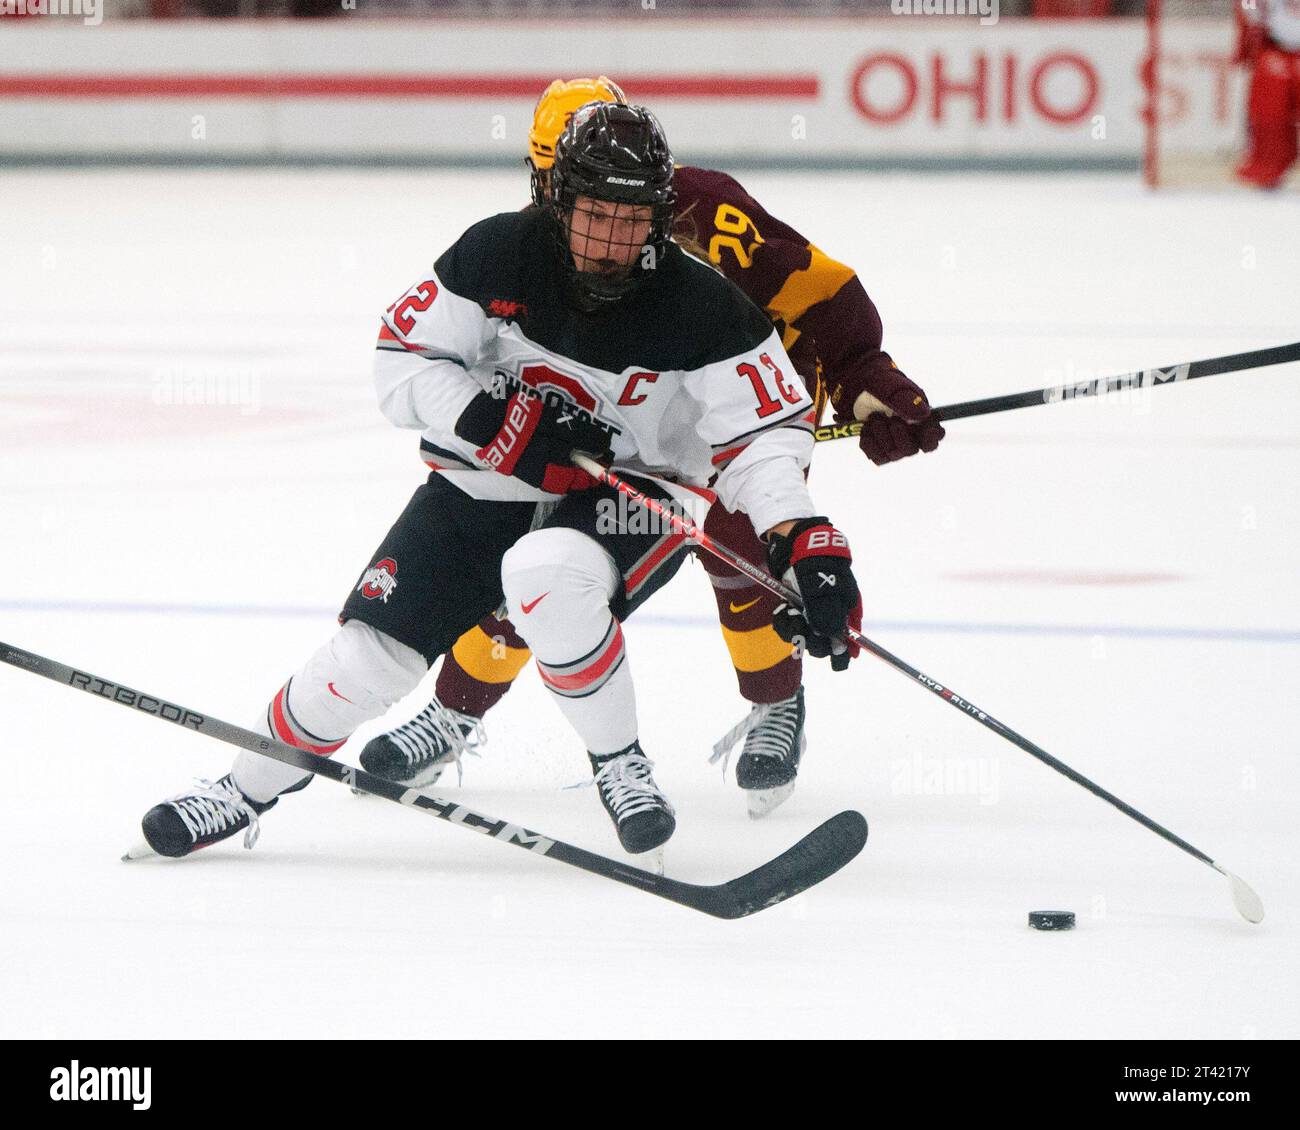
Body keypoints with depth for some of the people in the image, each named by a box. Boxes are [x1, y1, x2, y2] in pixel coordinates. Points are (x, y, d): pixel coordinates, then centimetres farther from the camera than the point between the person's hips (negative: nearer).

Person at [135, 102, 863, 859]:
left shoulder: (702, 307, -17)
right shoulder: (498, 256, -13)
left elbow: (765, 431, -14)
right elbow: (403, 362, -8)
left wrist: (808, 542, -29)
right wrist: (501, 420, -23)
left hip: (632, 494, -3)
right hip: (488, 485, 3)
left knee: (545, 573, -37)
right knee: (370, 654, -5)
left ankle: (619, 763, -16)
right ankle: (245, 794, 20)